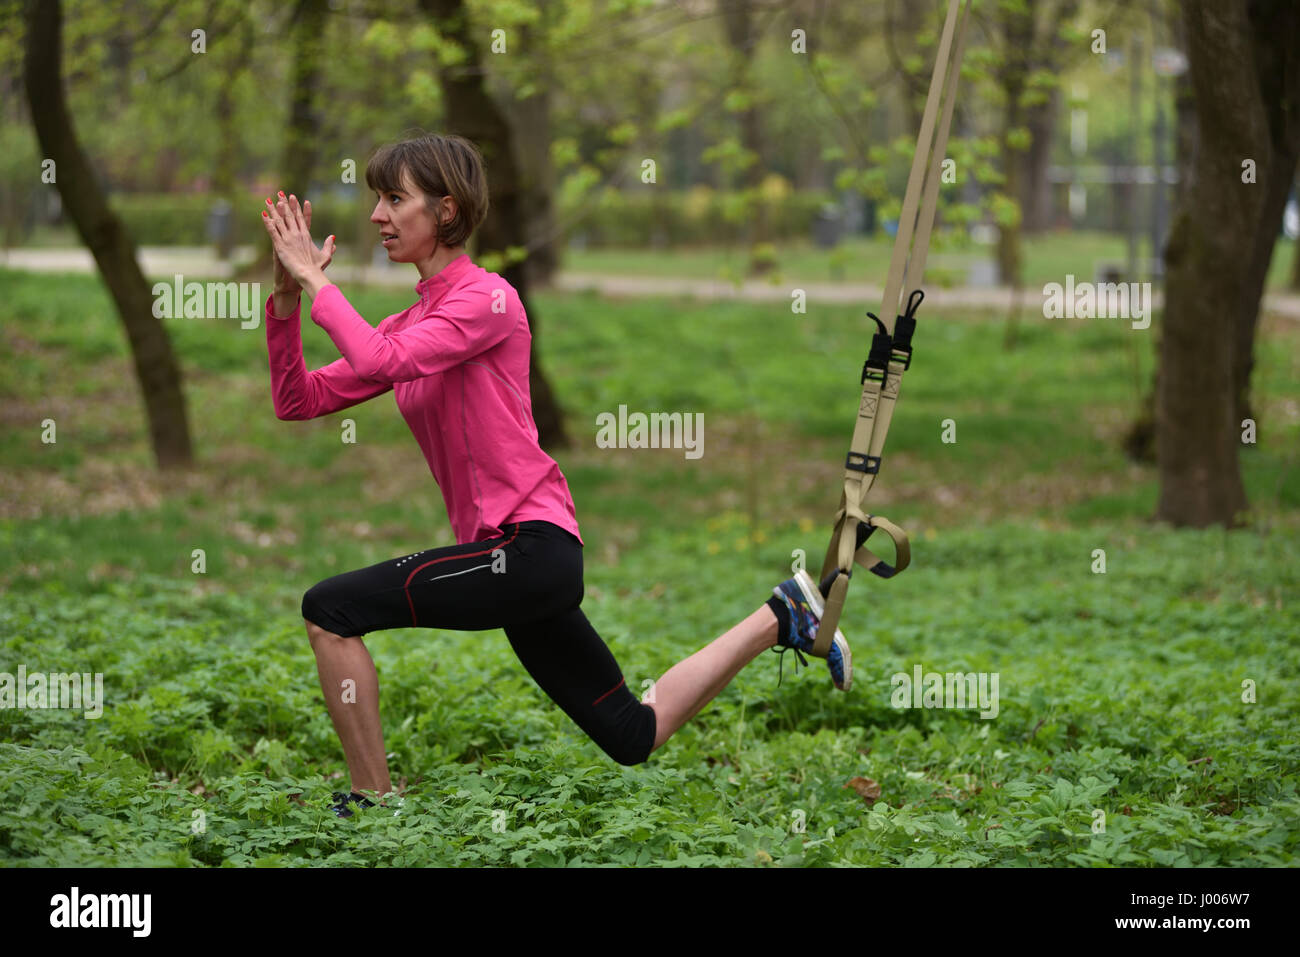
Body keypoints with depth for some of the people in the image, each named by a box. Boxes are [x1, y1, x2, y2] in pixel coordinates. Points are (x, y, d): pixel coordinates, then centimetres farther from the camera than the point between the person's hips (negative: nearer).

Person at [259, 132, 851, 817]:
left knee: (331, 609, -15)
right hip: (518, 560, 9)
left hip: (529, 546, -9)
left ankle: (373, 807, -8)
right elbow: (299, 401, 10)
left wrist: (315, 279, -15)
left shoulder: (486, 298, -8)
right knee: (634, 736, 15)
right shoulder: (413, 323, 16)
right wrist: (288, 297, -1)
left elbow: (379, 361, -25)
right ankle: (777, 619, 24)